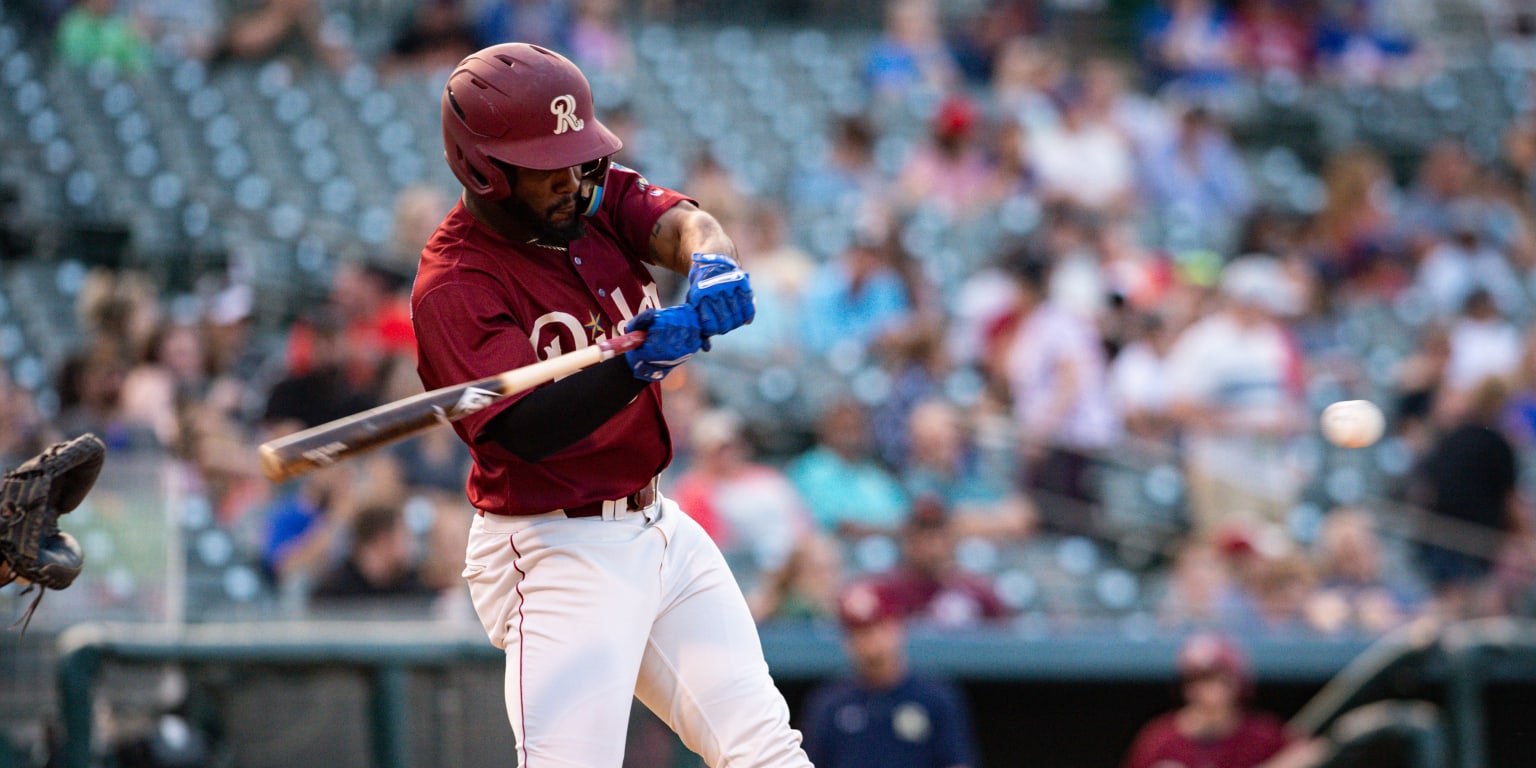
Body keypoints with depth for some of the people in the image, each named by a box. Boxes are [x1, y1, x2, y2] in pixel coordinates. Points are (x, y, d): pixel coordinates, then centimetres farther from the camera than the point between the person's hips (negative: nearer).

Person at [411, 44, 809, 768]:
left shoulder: (598, 198, 4)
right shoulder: (452, 285, -17)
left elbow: (682, 223, -14)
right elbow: (531, 429, -27)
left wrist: (711, 263, -38)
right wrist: (640, 361, -42)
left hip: (658, 529, 7)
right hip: (554, 553, -7)